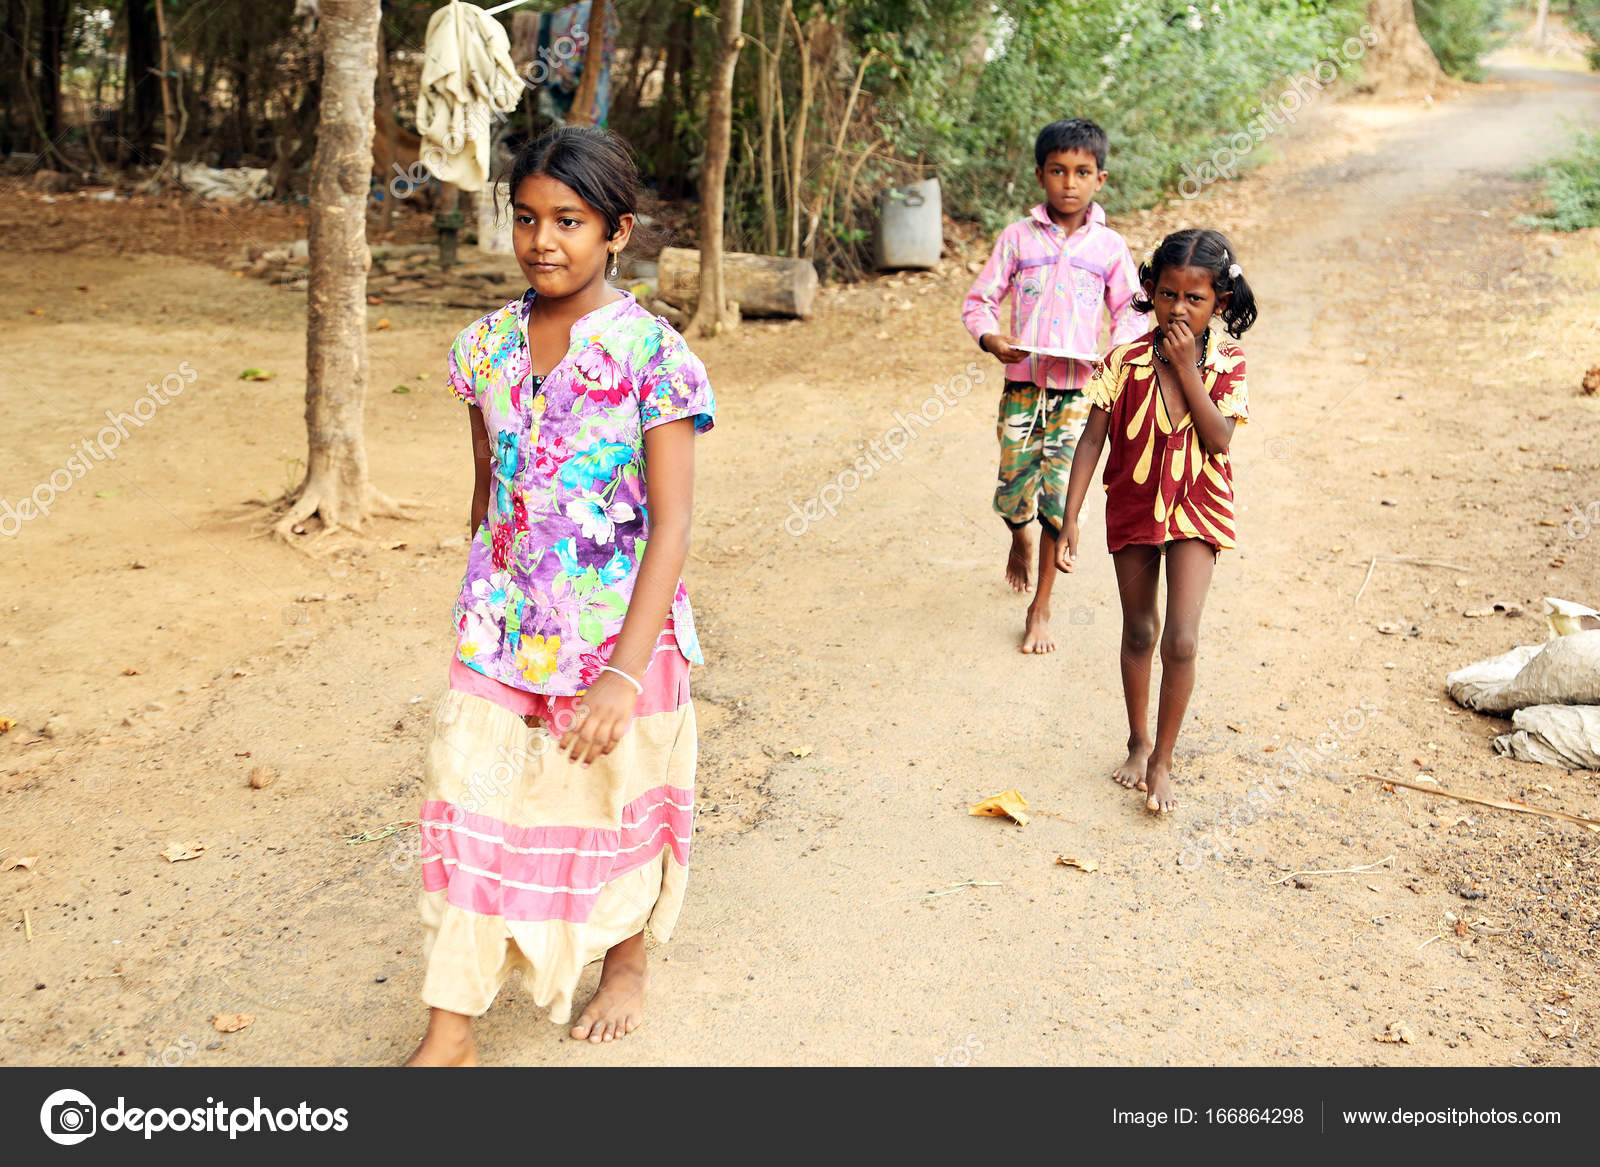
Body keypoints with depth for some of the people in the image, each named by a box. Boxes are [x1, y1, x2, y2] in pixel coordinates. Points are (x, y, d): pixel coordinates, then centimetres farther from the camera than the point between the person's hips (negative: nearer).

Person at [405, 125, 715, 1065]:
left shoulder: (654, 356, -15)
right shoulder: (487, 346, 0)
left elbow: (673, 524, -19)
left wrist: (623, 674, -25)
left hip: (618, 631, -4)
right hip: (501, 631, 4)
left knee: (615, 807, 15)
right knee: (469, 812, 3)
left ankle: (628, 959, 43)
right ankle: (449, 1034, 16)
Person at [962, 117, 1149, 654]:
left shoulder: (1109, 247, 4)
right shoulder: (1018, 238, 2)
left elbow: (1130, 309, 12)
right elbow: (979, 300, 5)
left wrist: (1122, 348, -8)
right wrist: (990, 337, -15)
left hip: (1079, 389, 0)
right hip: (1023, 383, 1)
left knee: (1060, 499, -4)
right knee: (1013, 493, 2)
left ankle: (1040, 609, 12)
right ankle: (1021, 539, 41)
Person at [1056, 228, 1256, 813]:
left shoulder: (1225, 365, -8)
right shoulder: (1125, 361, -10)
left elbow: (1219, 442, -20)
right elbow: (1092, 440, -9)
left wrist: (1187, 366, -22)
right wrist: (1070, 519, -13)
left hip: (1196, 508, -1)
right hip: (1133, 506, 1)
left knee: (1181, 640, -9)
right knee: (1138, 633, 14)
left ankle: (1161, 761, 7)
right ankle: (1138, 743, 33)